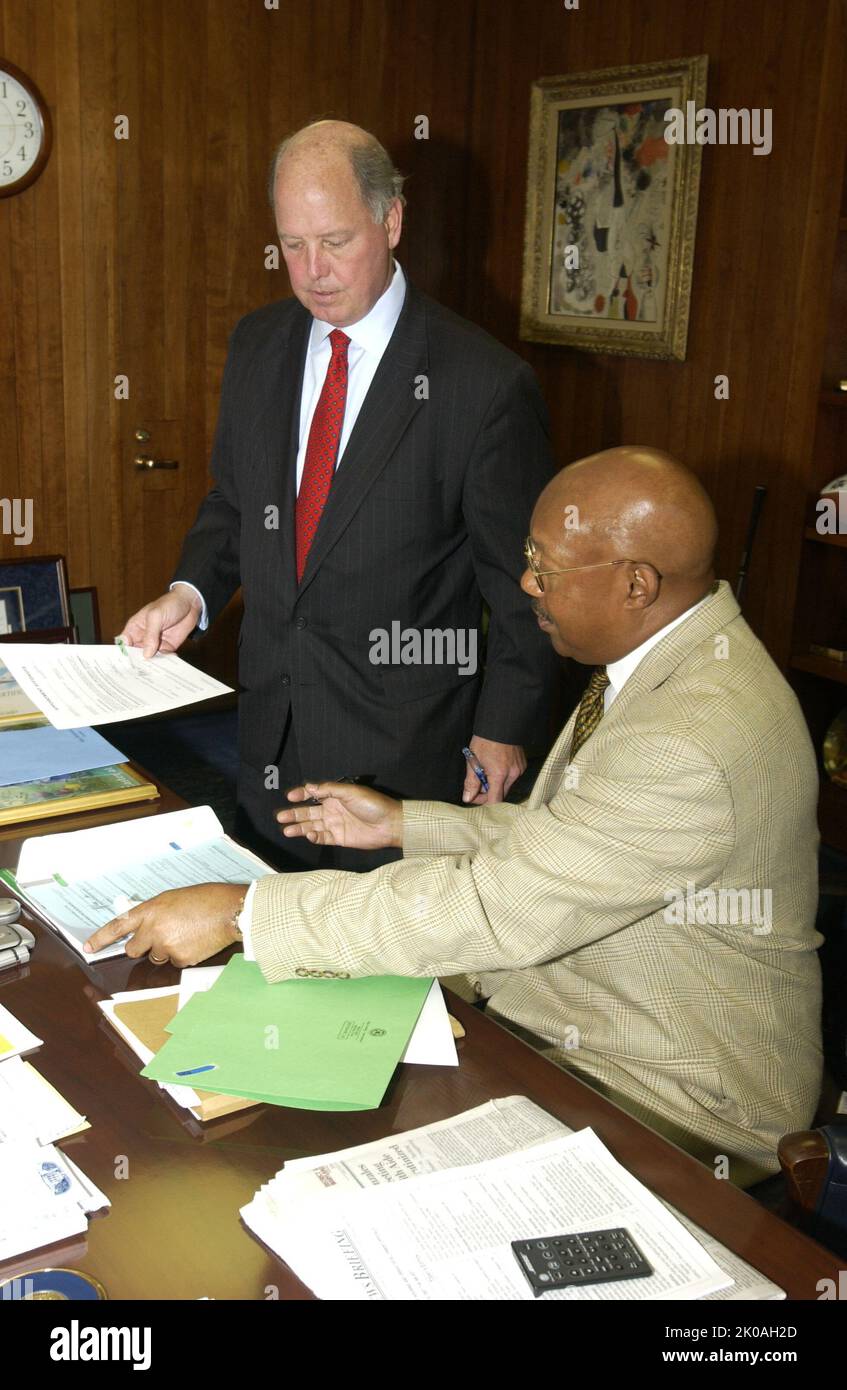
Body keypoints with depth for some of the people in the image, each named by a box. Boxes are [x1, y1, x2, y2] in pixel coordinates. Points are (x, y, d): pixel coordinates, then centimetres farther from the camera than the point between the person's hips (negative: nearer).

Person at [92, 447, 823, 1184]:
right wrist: (403, 823, 6)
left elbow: (492, 907, -33)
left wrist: (239, 911, -28)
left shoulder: (695, 744, -33)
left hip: (666, 1100, -8)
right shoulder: (678, 654, 0)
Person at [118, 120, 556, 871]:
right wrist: (191, 591, -3)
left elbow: (523, 583, -7)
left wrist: (504, 731, -5)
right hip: (270, 721, 5)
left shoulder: (487, 384, -14)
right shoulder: (257, 345, 4)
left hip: (403, 751, -5)